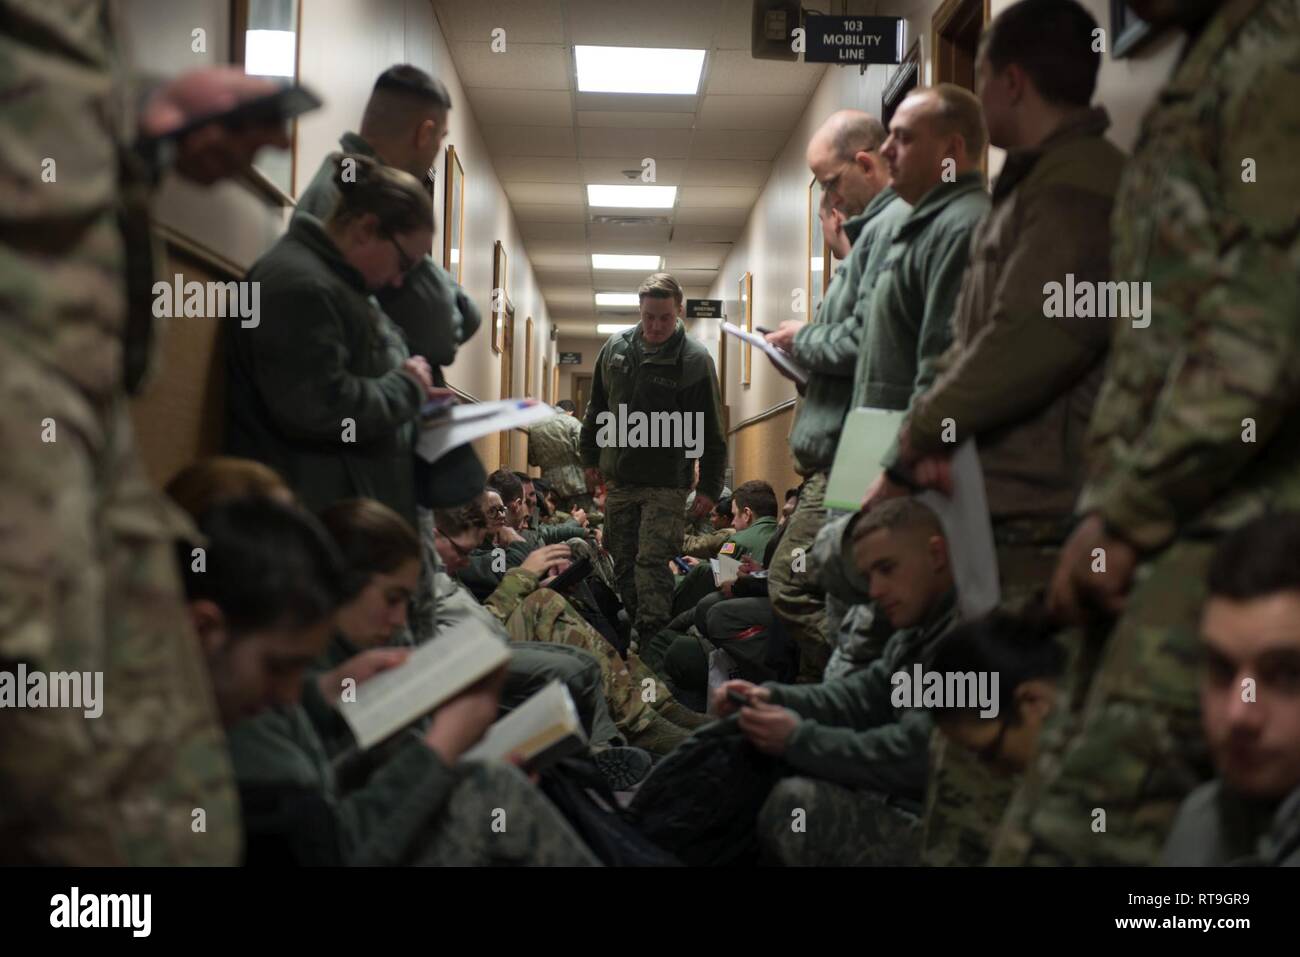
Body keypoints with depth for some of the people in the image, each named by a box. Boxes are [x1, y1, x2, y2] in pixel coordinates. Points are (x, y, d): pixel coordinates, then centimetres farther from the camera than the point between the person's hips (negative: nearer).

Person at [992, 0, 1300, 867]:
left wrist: (1128, 513, -12)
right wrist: (1103, 507, 15)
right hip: (1156, 526, 9)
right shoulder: (1192, 76, 23)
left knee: (1073, 833, -15)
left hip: (1226, 518, -9)